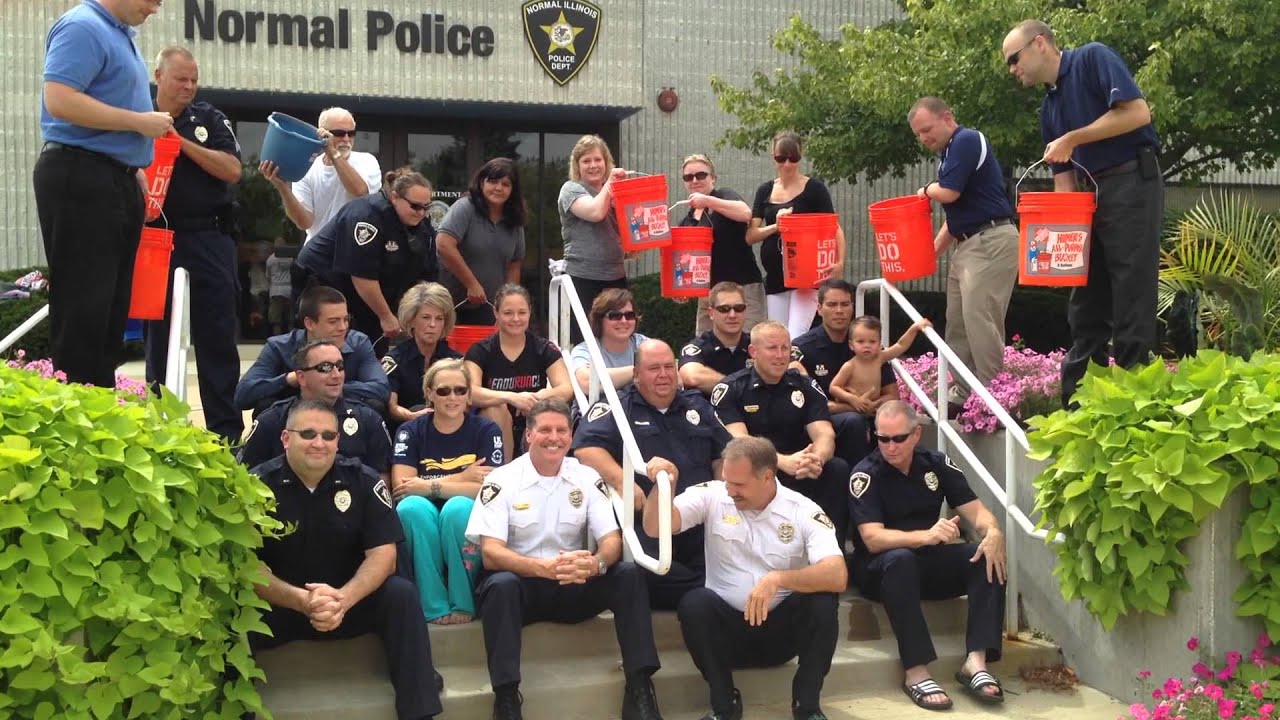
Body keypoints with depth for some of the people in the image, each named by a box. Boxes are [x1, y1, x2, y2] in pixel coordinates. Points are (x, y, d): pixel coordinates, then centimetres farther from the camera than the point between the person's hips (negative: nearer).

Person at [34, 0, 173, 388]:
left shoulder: (120, 34, 19)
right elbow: (59, 100, -23)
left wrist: (133, 167, 17)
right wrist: (138, 122, -18)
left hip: (114, 181, 10)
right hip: (81, 180, -10)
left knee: (110, 309, 12)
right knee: (82, 310, -7)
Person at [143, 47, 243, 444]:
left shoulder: (210, 119, 7)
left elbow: (232, 171, -5)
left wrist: (183, 142, -10)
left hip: (209, 238, 0)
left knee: (218, 336, 0)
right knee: (158, 335, 7)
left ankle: (227, 429, 4)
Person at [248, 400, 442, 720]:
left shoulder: (362, 480, -6)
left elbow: (383, 552, -11)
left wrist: (343, 599, -30)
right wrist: (302, 602, -32)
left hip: (351, 599, 2)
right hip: (278, 604, -1)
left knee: (401, 595, -24)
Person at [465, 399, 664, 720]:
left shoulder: (587, 478, 2)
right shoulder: (501, 481, -8)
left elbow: (612, 540, -5)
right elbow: (490, 554, -17)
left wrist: (596, 563, -31)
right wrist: (544, 567, -36)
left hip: (575, 586, 3)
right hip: (521, 586, -3)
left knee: (630, 574, -22)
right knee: (500, 584, -36)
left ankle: (639, 690, -19)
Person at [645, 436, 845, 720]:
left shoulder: (804, 511, -9)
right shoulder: (712, 495, -4)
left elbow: (838, 576, -23)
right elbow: (655, 528, -14)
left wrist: (778, 579, -37)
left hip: (782, 627, 0)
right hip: (728, 625, 0)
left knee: (823, 600, -28)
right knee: (695, 603, -30)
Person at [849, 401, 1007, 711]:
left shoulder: (937, 464, 1)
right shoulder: (865, 475, -13)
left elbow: (976, 511, -3)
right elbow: (873, 539, -23)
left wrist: (993, 532, -27)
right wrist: (926, 536, -38)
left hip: (929, 564, 5)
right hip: (880, 569, -4)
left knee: (989, 557, -20)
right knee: (900, 558, -38)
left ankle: (976, 661, -28)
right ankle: (917, 672, -40)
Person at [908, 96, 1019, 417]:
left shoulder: (966, 140, -10)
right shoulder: (950, 150, 20)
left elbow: (948, 192, -19)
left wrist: (925, 191, 4)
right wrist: (932, 249, 18)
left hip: (990, 242, -11)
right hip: (968, 244, 11)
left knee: (980, 322, -13)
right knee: (958, 324, 10)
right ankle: (963, 393, 15)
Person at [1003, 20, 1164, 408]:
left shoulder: (1093, 59, -5)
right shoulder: (1049, 107, 16)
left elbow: (1138, 112, -17)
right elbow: (1063, 176, 15)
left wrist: (1072, 139, -13)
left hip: (1133, 183, -9)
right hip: (1095, 193, 9)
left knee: (1130, 302, -6)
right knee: (1087, 304, 9)